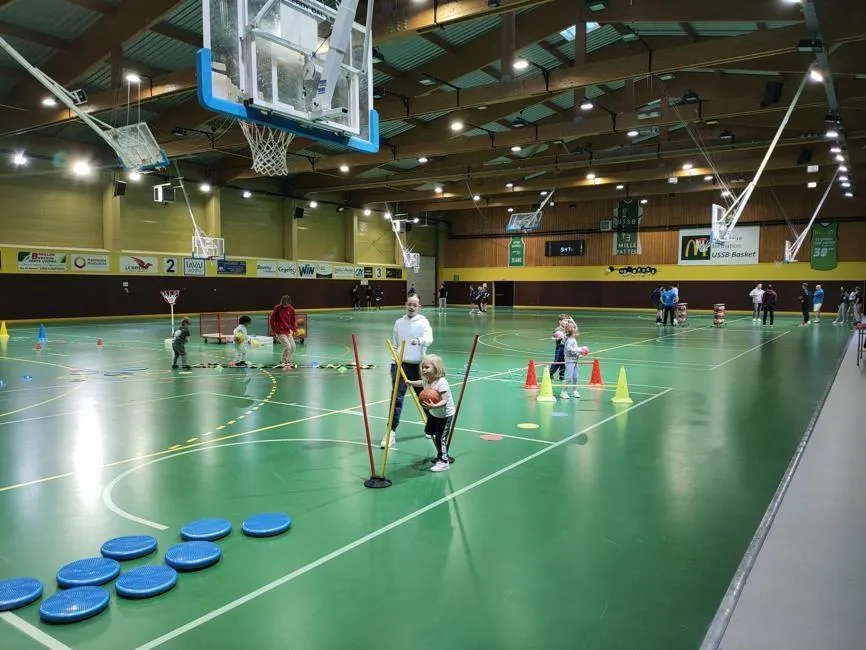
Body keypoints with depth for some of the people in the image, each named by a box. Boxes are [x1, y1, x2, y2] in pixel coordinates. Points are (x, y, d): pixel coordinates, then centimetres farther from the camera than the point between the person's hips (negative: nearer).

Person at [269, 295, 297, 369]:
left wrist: (294, 330, 10)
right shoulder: (277, 308, -11)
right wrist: (274, 331, -2)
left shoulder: (291, 309, 0)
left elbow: (293, 320, 13)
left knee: (293, 346, 1)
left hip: (288, 331, 5)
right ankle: (283, 362, 3)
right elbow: (271, 320, -3)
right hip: (280, 332, -5)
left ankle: (287, 362, 20)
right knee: (287, 346, -16)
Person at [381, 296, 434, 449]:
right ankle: (392, 431, -8)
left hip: (418, 365, -1)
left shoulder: (423, 321, -3)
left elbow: (429, 338, -21)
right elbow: (394, 344, 14)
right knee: (397, 397, -9)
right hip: (401, 364, 1)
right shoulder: (399, 322, 7)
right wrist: (395, 360, 9)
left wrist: (419, 340, -42)